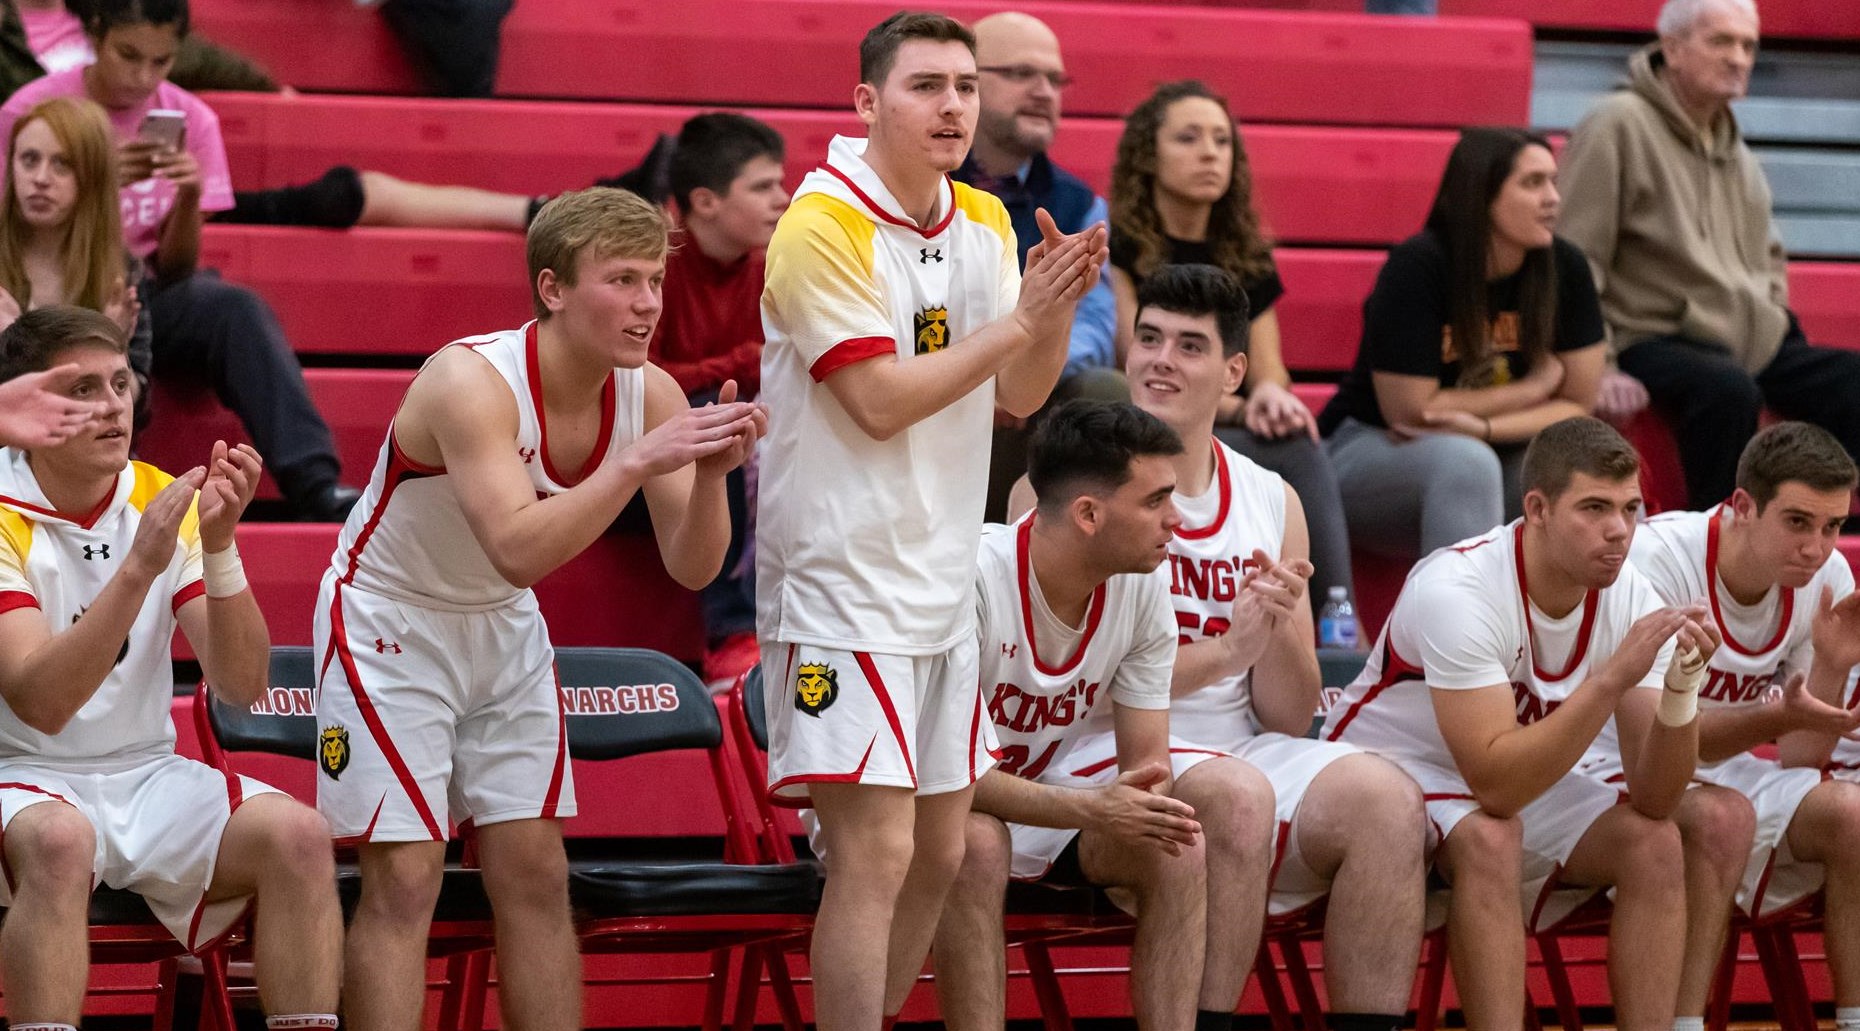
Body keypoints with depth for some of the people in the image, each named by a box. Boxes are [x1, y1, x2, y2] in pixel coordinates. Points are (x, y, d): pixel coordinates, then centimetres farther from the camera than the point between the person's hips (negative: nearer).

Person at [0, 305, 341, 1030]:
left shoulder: (163, 502, 3)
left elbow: (242, 686, -5)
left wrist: (219, 546, -20)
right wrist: (140, 566, -32)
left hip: (148, 776, 5)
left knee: (296, 834, -21)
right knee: (59, 841, -37)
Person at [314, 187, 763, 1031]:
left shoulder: (650, 395, -11)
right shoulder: (472, 382, -30)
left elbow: (691, 568, -11)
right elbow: (519, 550, -43)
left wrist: (709, 474, -29)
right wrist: (640, 461, -47)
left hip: (503, 630, 6)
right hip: (390, 621, -6)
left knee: (536, 875, 4)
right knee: (404, 880, -10)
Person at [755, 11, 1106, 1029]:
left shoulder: (985, 225, 10)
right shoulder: (822, 227, -13)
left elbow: (1019, 395, 12)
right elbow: (881, 402, -18)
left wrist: (1058, 308, -7)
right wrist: (1018, 320, -16)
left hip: (942, 587, 8)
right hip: (842, 588, -8)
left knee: (938, 852, 10)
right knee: (876, 851, -13)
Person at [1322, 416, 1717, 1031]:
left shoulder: (1632, 599, -13)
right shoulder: (1455, 591, -30)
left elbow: (1655, 801, -16)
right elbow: (1496, 784, -39)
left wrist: (1681, 685, -33)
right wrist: (1614, 678, -43)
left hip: (1522, 776, 6)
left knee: (1655, 842, -17)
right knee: (1489, 837, -35)